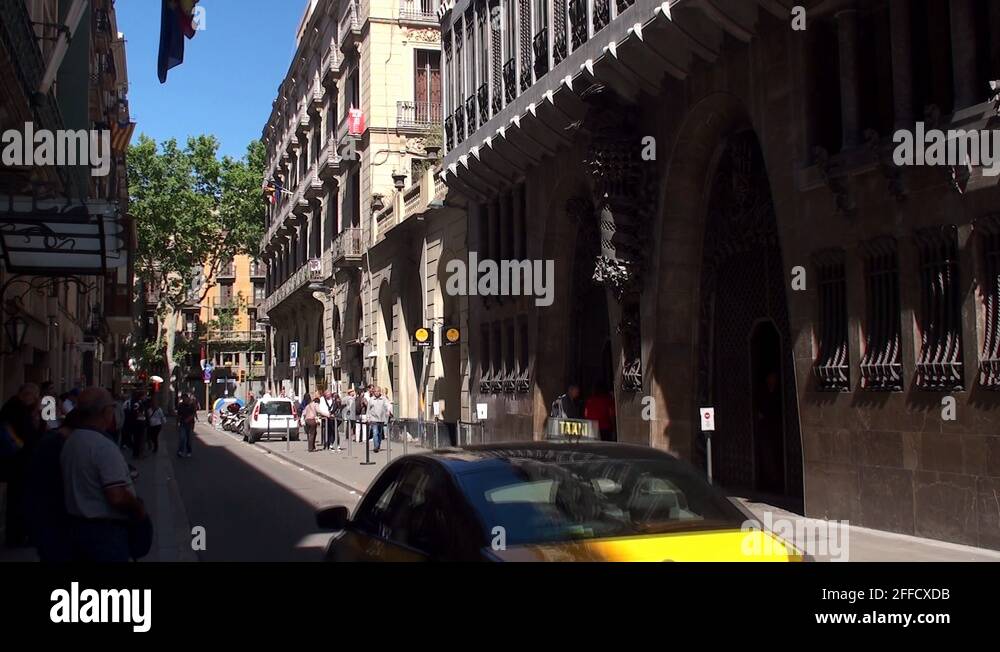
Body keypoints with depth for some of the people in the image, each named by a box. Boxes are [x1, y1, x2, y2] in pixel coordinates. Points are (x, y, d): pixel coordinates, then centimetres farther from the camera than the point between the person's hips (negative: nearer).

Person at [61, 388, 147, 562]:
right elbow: (117, 497, -29)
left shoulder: (69, 442, 6)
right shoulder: (105, 447, -22)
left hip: (76, 527, 9)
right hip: (106, 531, -9)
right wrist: (139, 509, -10)